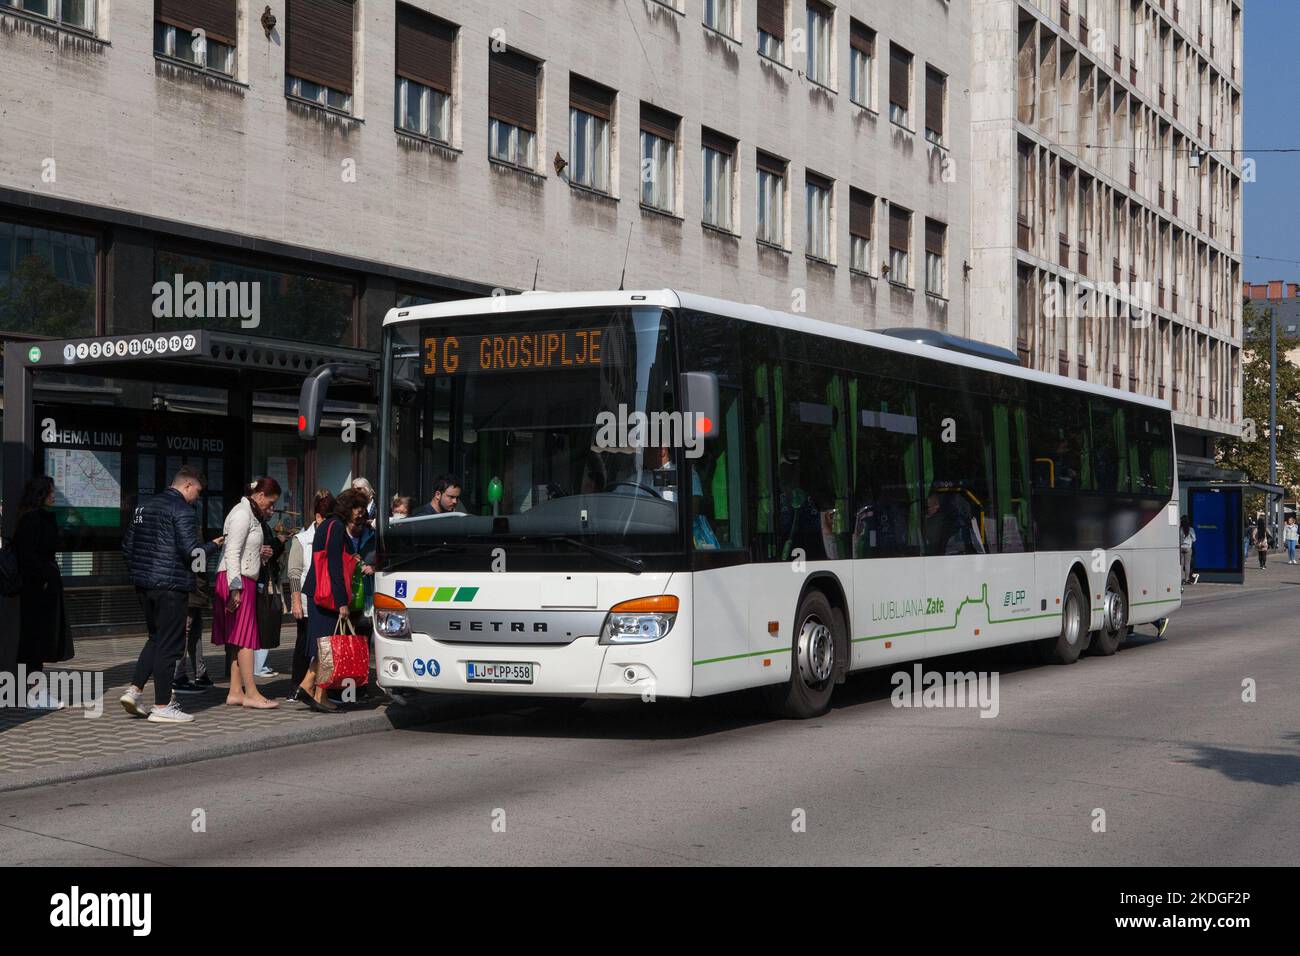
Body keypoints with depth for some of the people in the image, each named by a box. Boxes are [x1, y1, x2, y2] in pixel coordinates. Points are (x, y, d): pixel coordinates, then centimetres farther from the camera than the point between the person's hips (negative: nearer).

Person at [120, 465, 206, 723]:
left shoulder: (145, 506, 14)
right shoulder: (183, 510, -12)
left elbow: (127, 544, 17)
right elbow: (191, 550, -20)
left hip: (144, 584, 8)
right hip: (172, 586, -8)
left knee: (156, 638, 20)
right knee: (169, 644, -1)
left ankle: (134, 690, 10)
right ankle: (162, 706, 3)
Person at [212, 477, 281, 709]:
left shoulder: (250, 514, 21)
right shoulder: (242, 514, -10)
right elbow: (232, 553, -17)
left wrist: (260, 553, 8)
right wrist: (235, 588, -21)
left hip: (245, 581, 10)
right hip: (237, 580, -10)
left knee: (238, 639, 8)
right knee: (245, 637, -9)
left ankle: (235, 692, 9)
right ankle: (251, 694, -8)